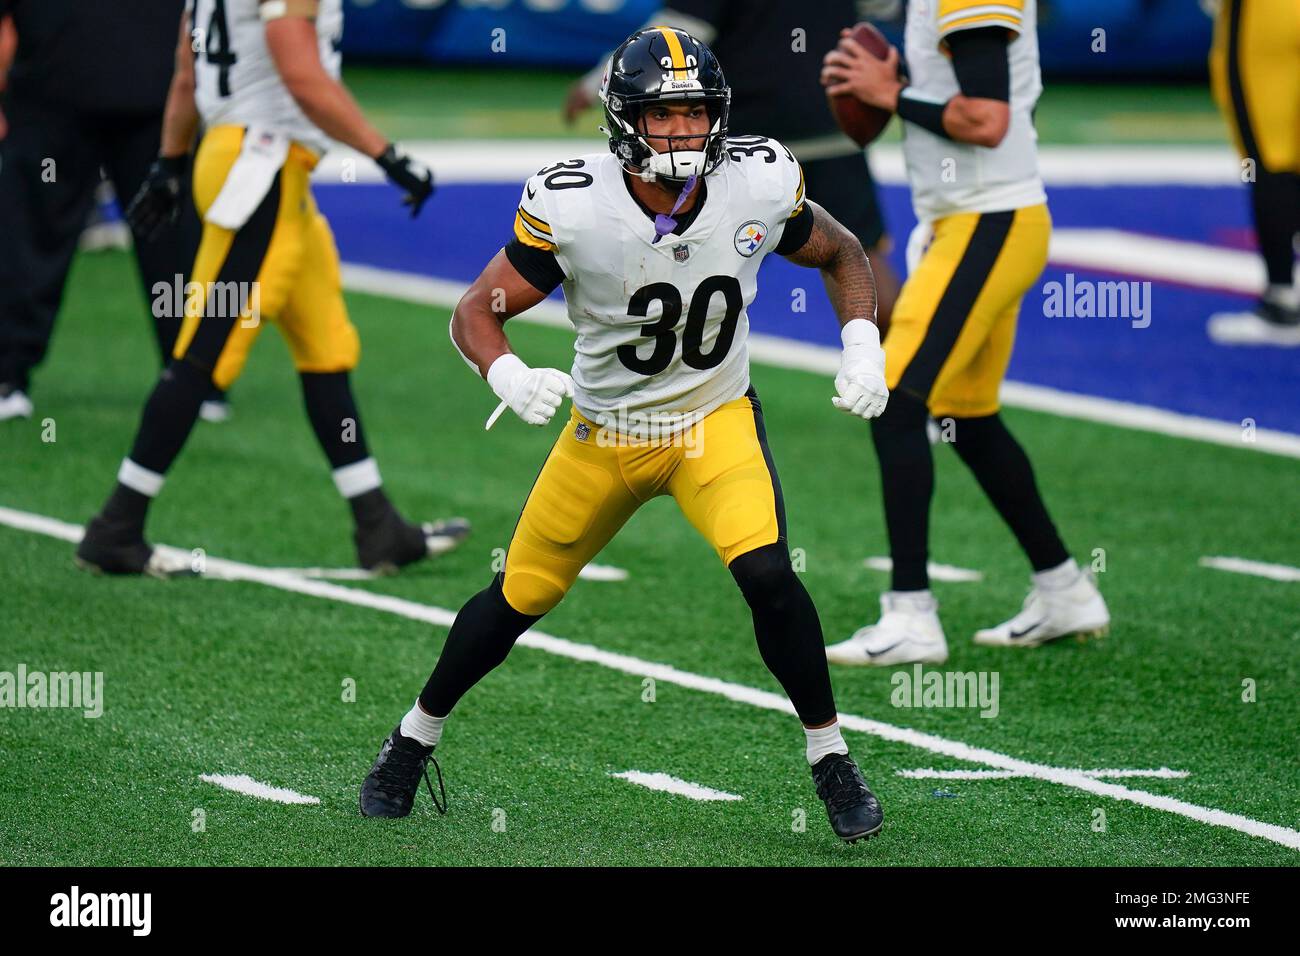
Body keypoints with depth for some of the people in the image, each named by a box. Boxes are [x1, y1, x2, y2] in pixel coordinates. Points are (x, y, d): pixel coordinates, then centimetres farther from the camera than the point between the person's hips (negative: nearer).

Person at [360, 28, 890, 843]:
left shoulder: (759, 186, -18)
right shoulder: (571, 207, -24)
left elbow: (841, 254, 4)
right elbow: (476, 313, -15)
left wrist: (864, 347, -12)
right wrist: (509, 377, -36)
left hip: (716, 419, 0)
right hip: (605, 431, 0)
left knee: (767, 573, -24)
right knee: (521, 595, 10)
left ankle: (831, 758, -5)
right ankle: (415, 738, 35)